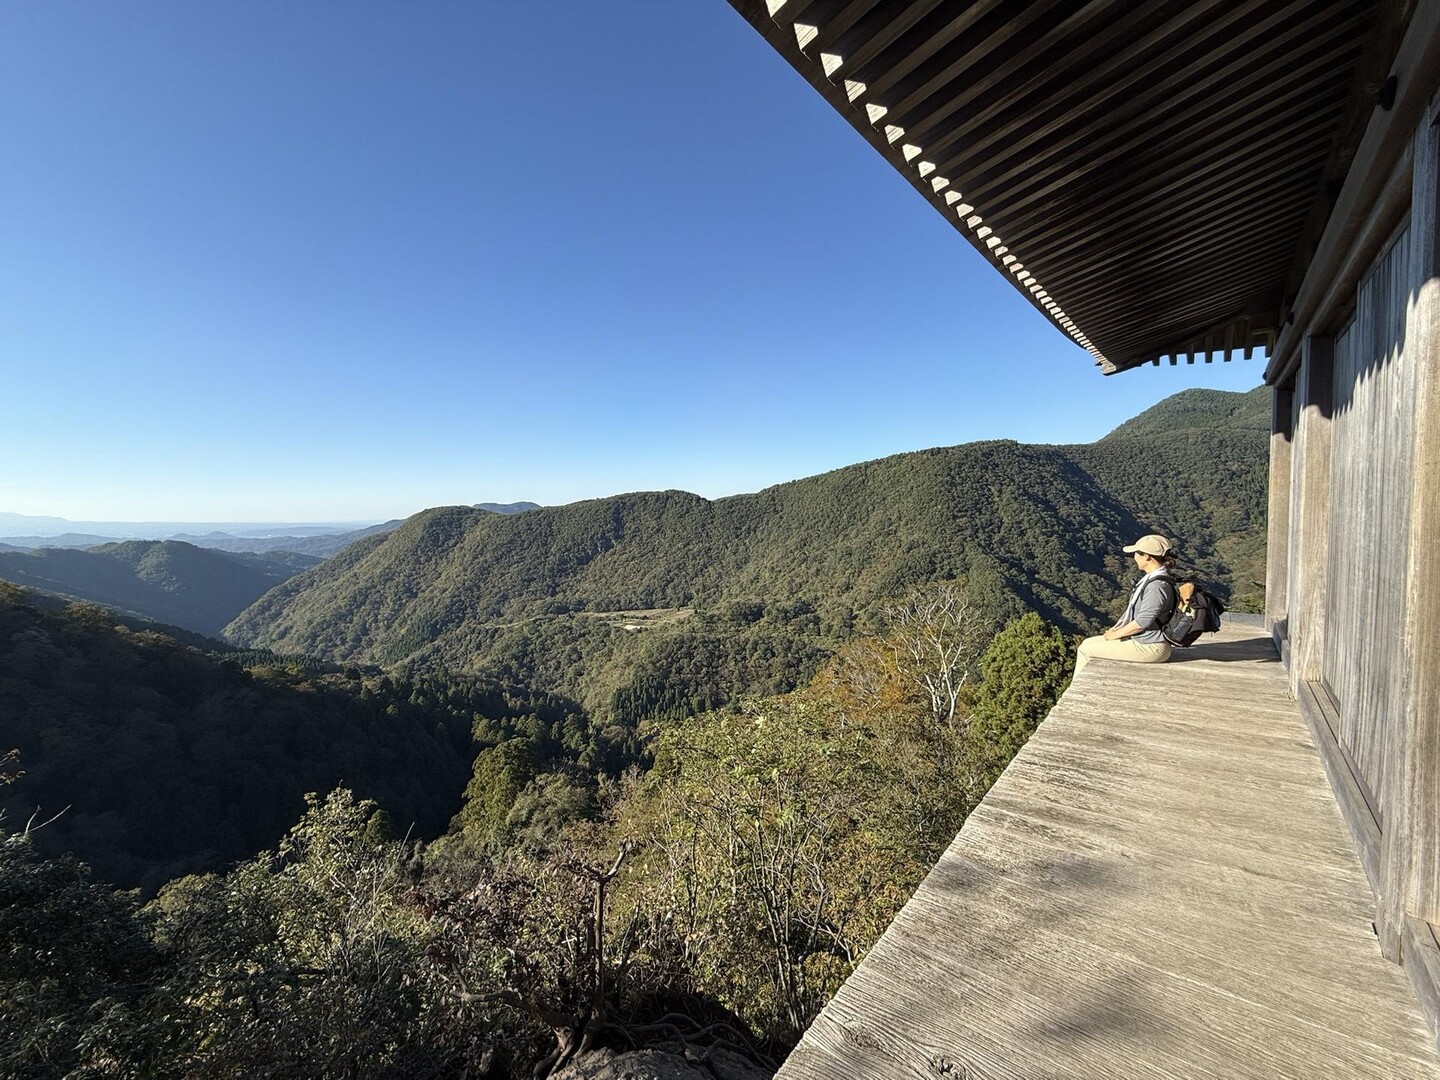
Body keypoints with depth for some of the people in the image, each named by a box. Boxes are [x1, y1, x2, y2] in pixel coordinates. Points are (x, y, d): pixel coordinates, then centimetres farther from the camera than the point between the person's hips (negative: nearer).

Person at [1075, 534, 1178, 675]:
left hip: (1149, 647, -10)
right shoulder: (1151, 578, 7)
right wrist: (1116, 628, 5)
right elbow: (1134, 610, 15)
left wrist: (1115, 634, -10)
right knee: (1088, 642, 11)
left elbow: (1141, 622, -24)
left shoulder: (1157, 585, -25)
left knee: (1086, 650, -6)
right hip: (1140, 639, 10)